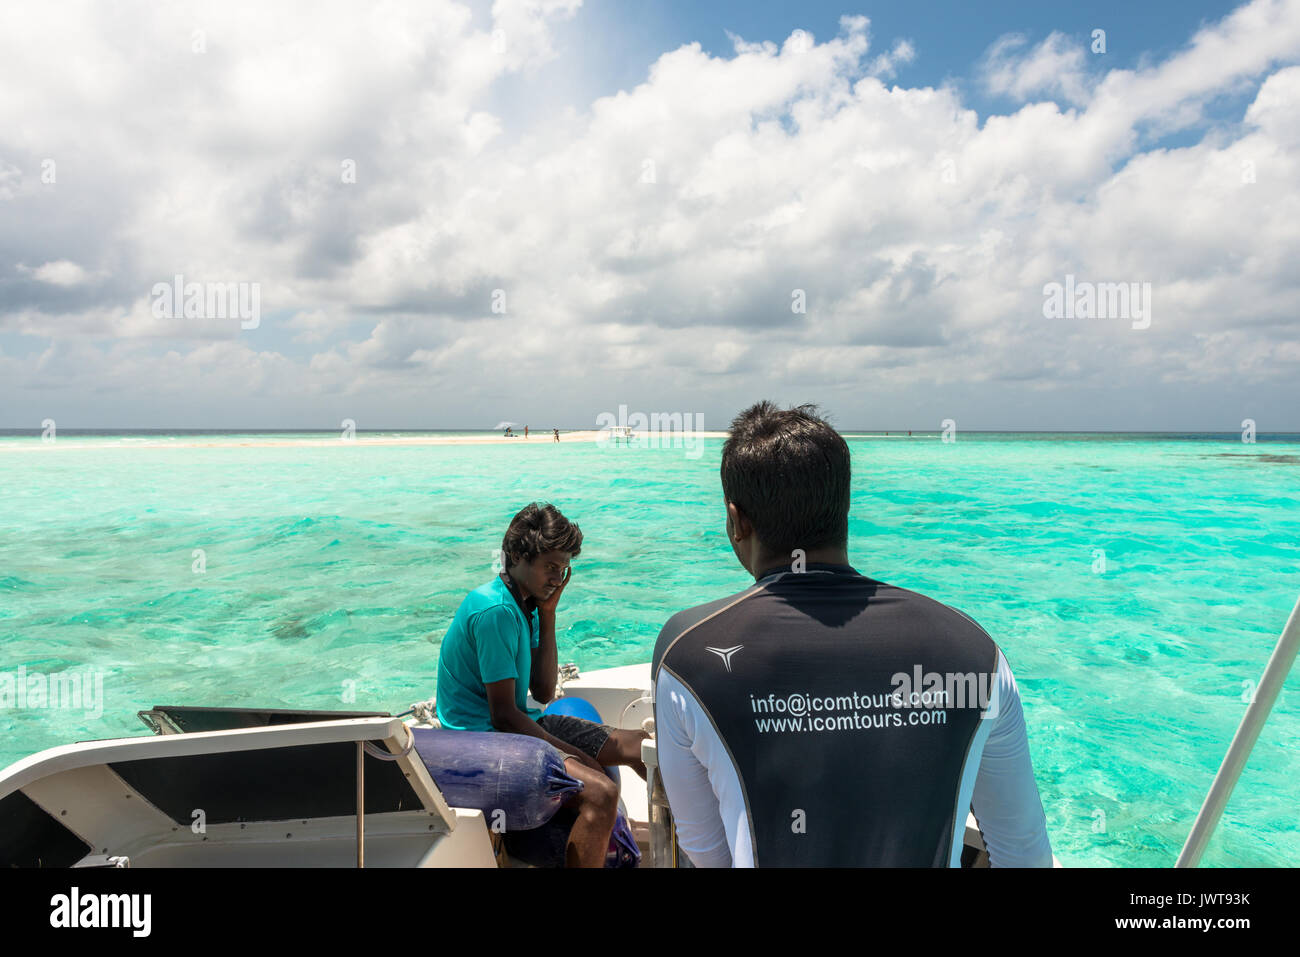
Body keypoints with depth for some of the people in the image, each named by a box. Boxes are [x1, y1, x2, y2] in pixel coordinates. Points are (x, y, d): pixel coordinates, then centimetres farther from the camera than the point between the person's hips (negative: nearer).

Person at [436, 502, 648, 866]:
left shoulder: (526, 604, 6)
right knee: (601, 792, -30)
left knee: (638, 745, 8)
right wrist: (574, 754, -16)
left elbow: (544, 693, 5)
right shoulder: (495, 611, -22)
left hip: (523, 724, 9)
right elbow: (503, 716, -22)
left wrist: (548, 615, -1)